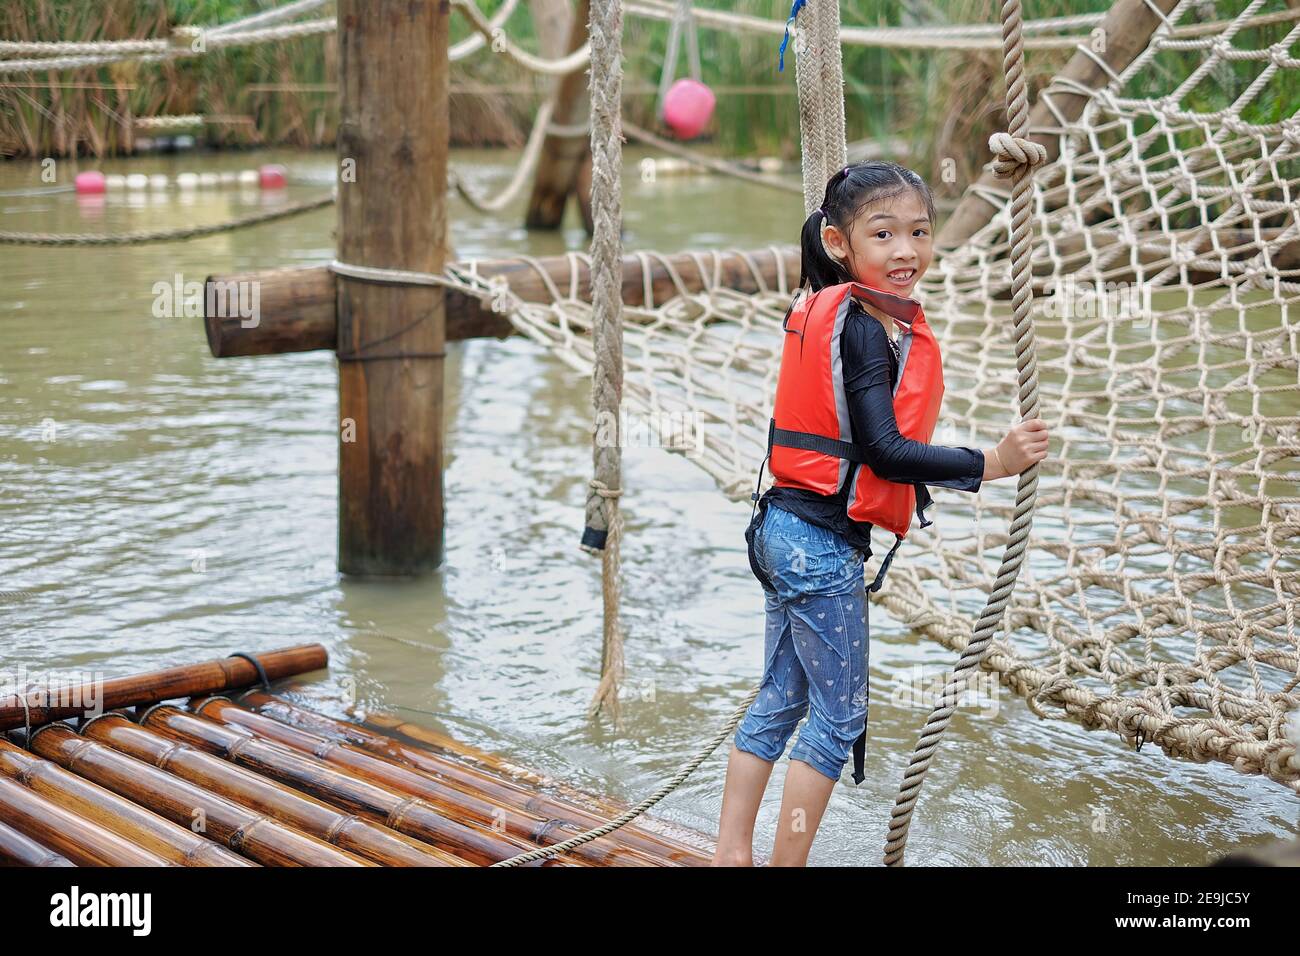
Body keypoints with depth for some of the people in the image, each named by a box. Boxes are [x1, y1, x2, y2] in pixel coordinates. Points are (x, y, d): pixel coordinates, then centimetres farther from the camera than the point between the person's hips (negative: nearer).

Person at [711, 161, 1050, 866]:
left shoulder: (819, 309, 7)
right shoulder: (869, 329, -18)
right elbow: (884, 451, -23)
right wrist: (992, 463, -24)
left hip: (784, 530, 9)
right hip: (825, 543, -9)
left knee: (779, 699, 17)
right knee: (839, 716, 3)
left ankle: (731, 852, 22)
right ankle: (788, 862, 10)